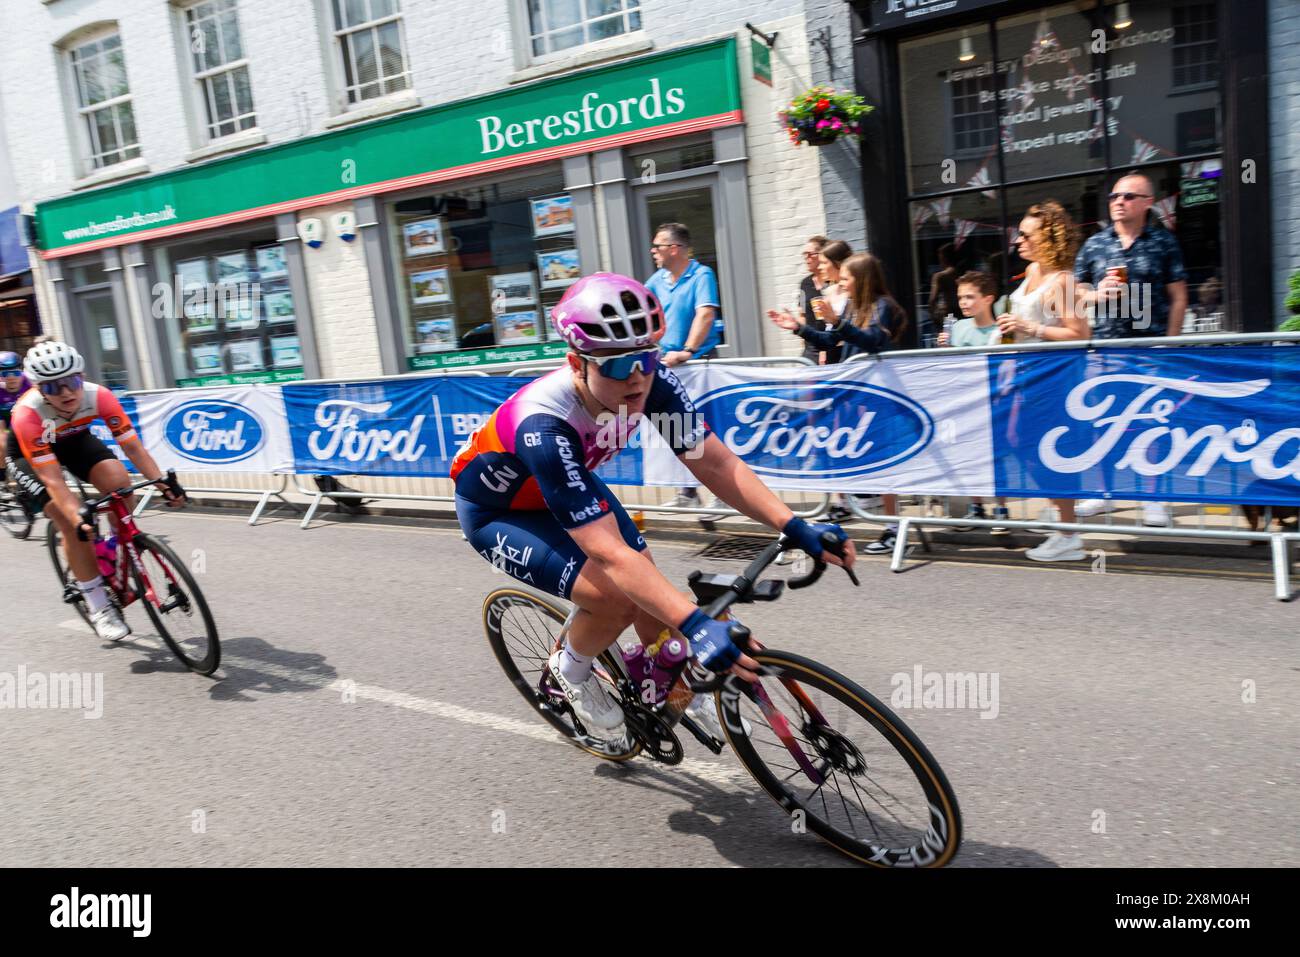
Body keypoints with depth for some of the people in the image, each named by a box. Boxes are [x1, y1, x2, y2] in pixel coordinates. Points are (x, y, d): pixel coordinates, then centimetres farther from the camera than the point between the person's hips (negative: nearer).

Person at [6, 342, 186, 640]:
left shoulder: (98, 396, -31)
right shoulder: (28, 415, -38)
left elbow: (132, 446, -26)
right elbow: (53, 480, -38)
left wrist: (163, 483, -38)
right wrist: (79, 519, -50)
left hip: (74, 439, 3)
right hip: (28, 455, -3)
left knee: (119, 482, -25)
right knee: (71, 523, -20)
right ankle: (98, 607, -8)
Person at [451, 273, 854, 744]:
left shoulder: (653, 382, -26)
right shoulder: (545, 427, -43)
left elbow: (716, 463, -22)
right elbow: (610, 554, -47)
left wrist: (796, 528, -33)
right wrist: (695, 624, -55)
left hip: (570, 482, 6)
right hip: (496, 512, -6)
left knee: (649, 588, -1)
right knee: (614, 596, -25)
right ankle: (571, 671, 8)